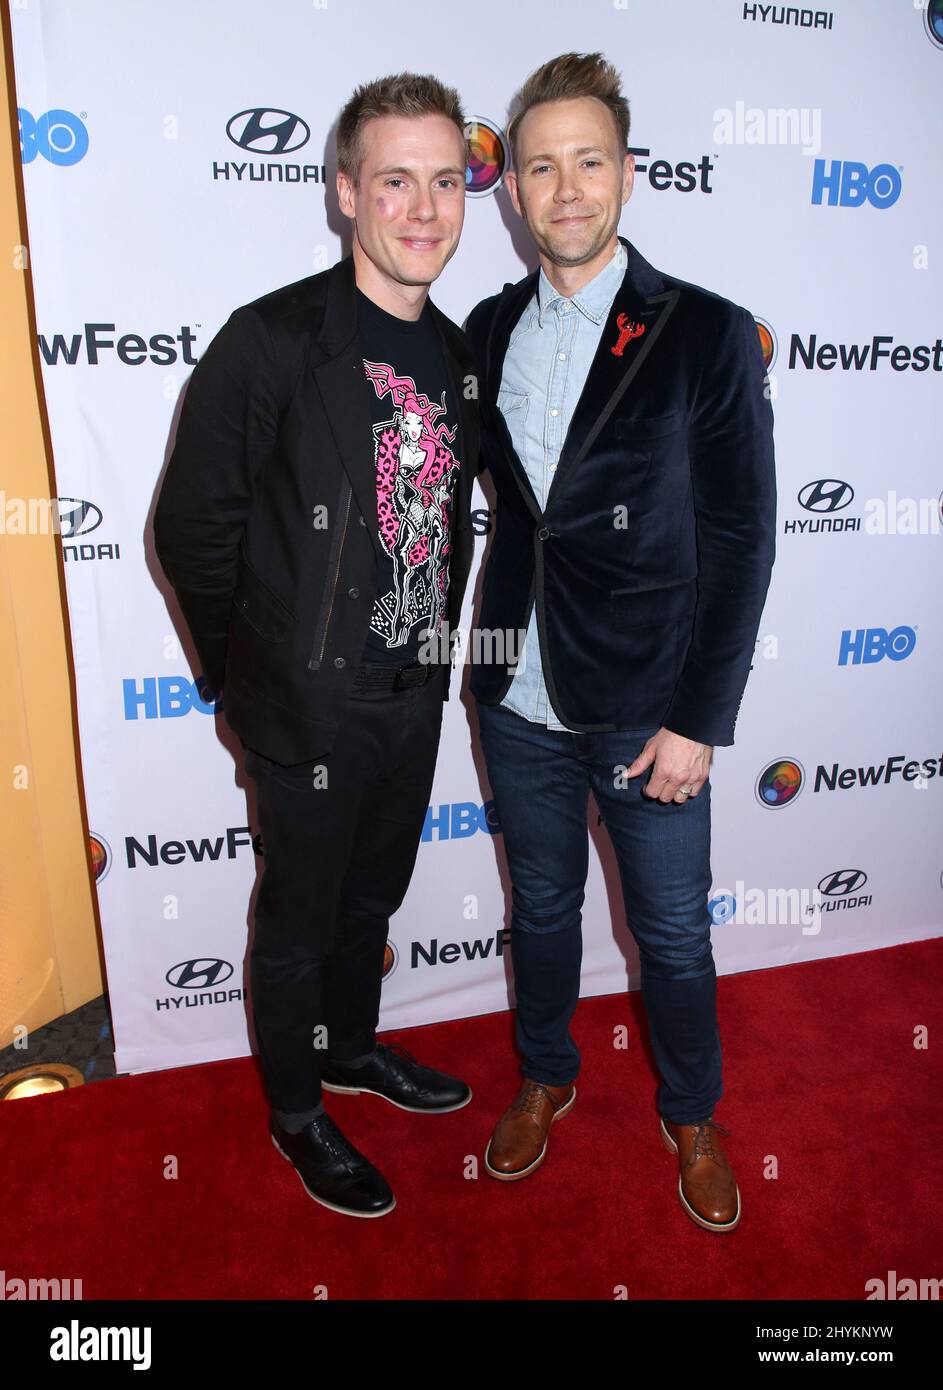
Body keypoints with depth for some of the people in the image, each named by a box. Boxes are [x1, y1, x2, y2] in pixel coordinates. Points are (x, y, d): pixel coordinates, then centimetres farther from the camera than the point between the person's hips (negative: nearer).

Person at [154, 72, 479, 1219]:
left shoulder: (454, 352, 5)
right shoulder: (271, 343, -17)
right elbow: (191, 529, -12)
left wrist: (431, 647, 12)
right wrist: (249, 675, -3)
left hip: (412, 696, 6)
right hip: (310, 709, -6)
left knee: (371, 897, 24)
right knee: (300, 920, 13)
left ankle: (353, 1045, 50)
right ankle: (297, 1111, 38)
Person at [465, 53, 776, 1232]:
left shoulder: (705, 334, -7)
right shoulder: (488, 330, 5)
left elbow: (741, 536, -8)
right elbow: (498, 499, 10)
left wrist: (699, 719, -12)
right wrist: (486, 657, 2)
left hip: (646, 706, -3)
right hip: (519, 694, 4)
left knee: (672, 931, 12)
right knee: (540, 903, 20)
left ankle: (691, 1115, 39)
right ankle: (546, 1078, 45)